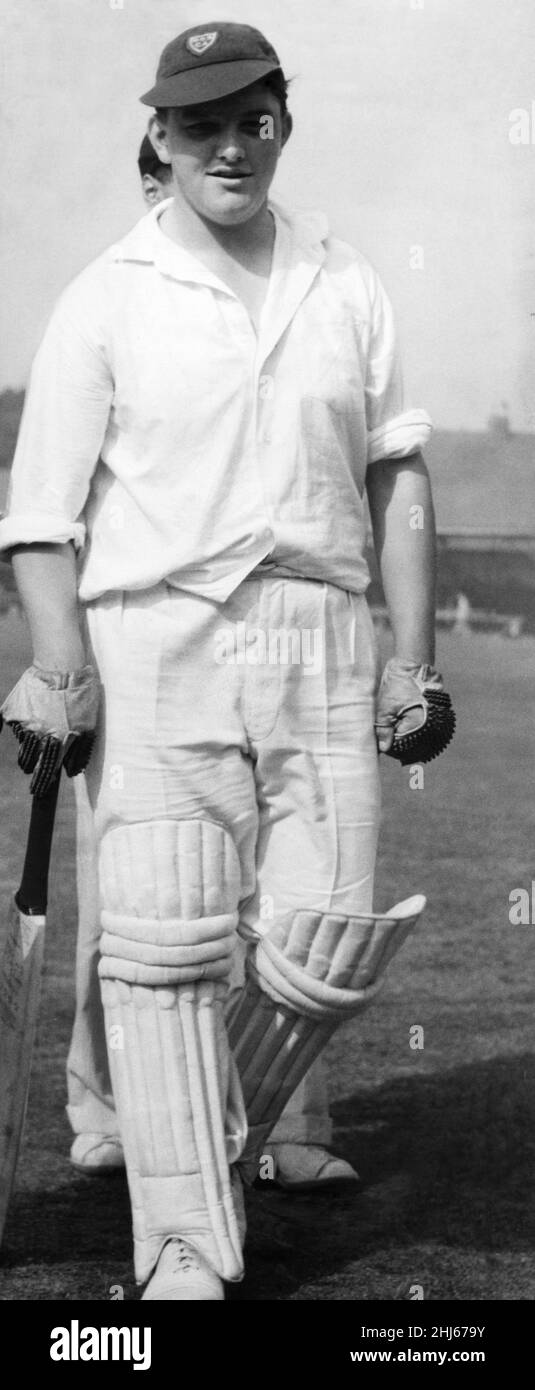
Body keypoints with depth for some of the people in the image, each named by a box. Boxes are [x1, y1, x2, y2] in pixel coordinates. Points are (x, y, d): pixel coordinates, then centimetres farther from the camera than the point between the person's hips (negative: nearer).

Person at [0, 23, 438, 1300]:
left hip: (320, 641, 3)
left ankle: (220, 1142, 24)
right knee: (163, 950, -6)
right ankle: (185, 1256, 1)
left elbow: (397, 474, 15)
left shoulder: (347, 287, 14)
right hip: (154, 635, -2)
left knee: (326, 946, -5)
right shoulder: (107, 298, 5)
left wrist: (413, 650, 7)